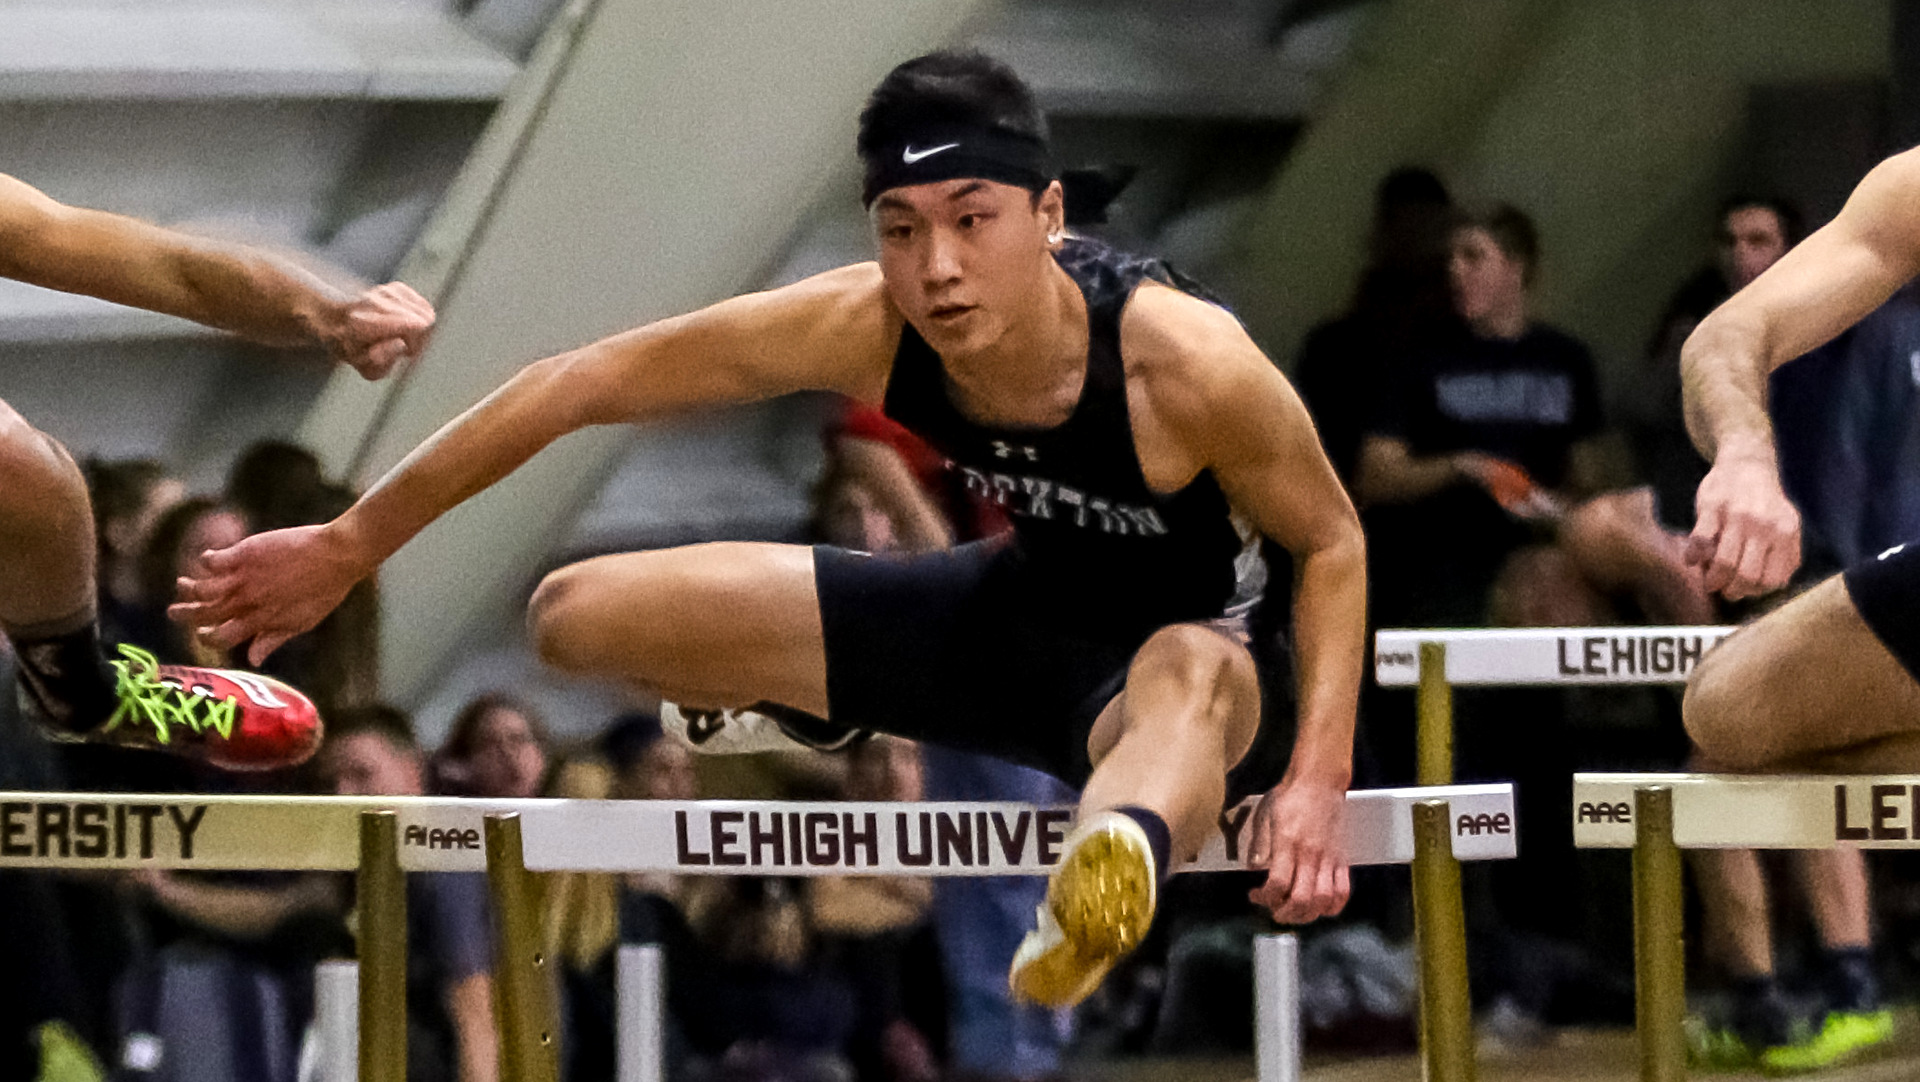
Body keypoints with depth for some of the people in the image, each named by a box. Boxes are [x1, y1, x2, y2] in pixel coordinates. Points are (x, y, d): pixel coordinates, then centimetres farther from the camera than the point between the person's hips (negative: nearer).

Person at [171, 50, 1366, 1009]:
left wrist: (1318, 779, -31)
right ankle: (773, 712, 33)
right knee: (579, 614, -1)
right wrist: (353, 545, -8)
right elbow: (582, 384, -13)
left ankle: (1121, 859, -81)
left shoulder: (1181, 358, -34)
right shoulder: (860, 329, -23)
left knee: (1198, 682, -45)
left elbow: (1334, 544, -17)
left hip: (1169, 642, -5)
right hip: (1017, 601, 5)